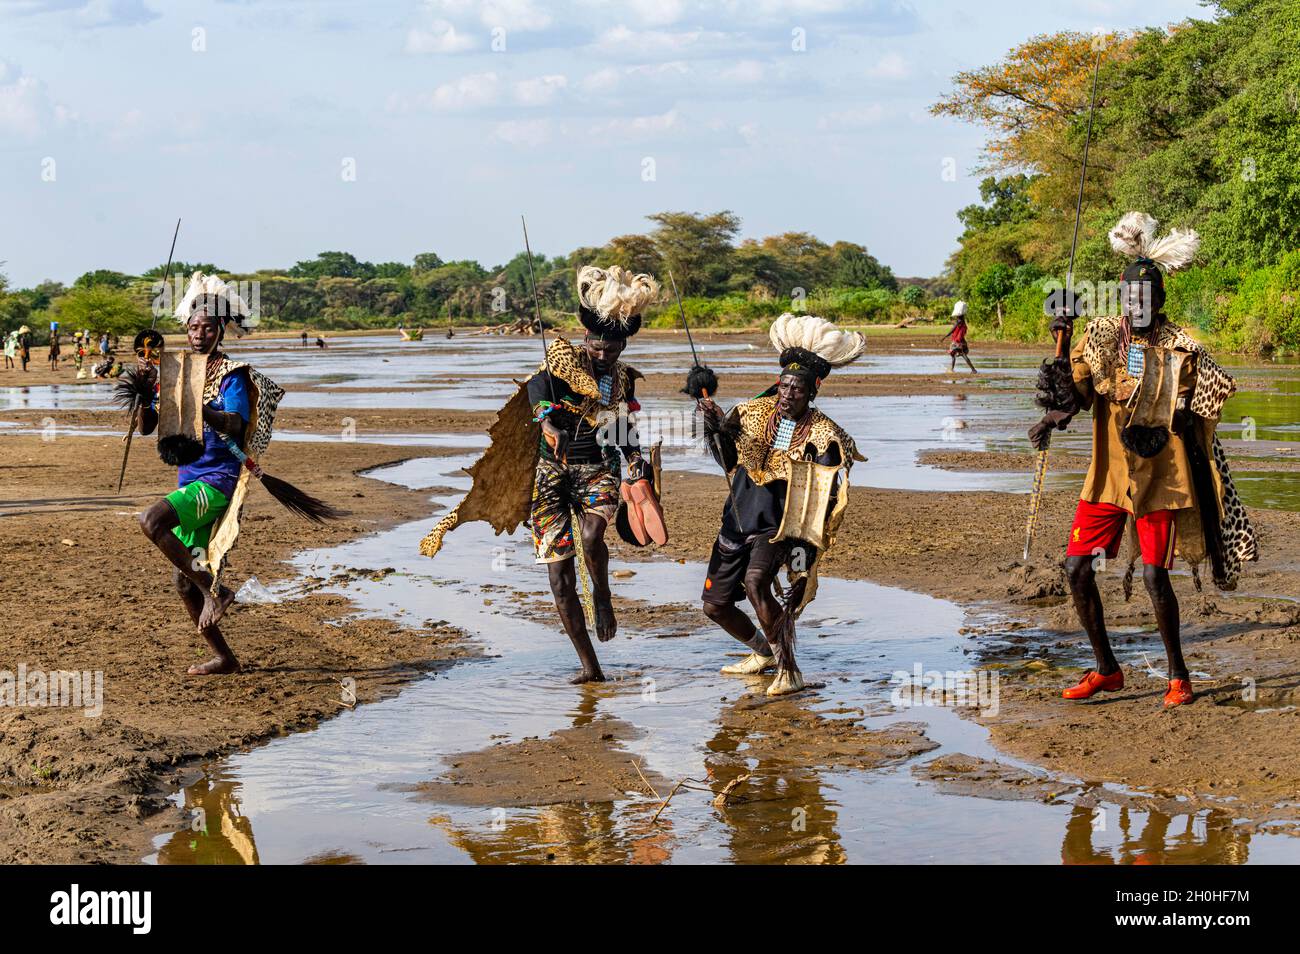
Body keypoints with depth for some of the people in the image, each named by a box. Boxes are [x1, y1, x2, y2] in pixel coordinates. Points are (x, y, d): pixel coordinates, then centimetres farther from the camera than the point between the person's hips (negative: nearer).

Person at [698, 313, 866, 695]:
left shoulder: (823, 436, -11)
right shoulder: (754, 412, 2)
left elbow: (826, 502, -11)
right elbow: (729, 460, 14)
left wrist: (804, 549, -18)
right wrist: (716, 427, -4)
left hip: (777, 528, -6)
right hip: (736, 524, 6)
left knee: (755, 582, -32)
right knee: (715, 605, 8)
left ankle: (789, 670, -21)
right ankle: (763, 652, 37)